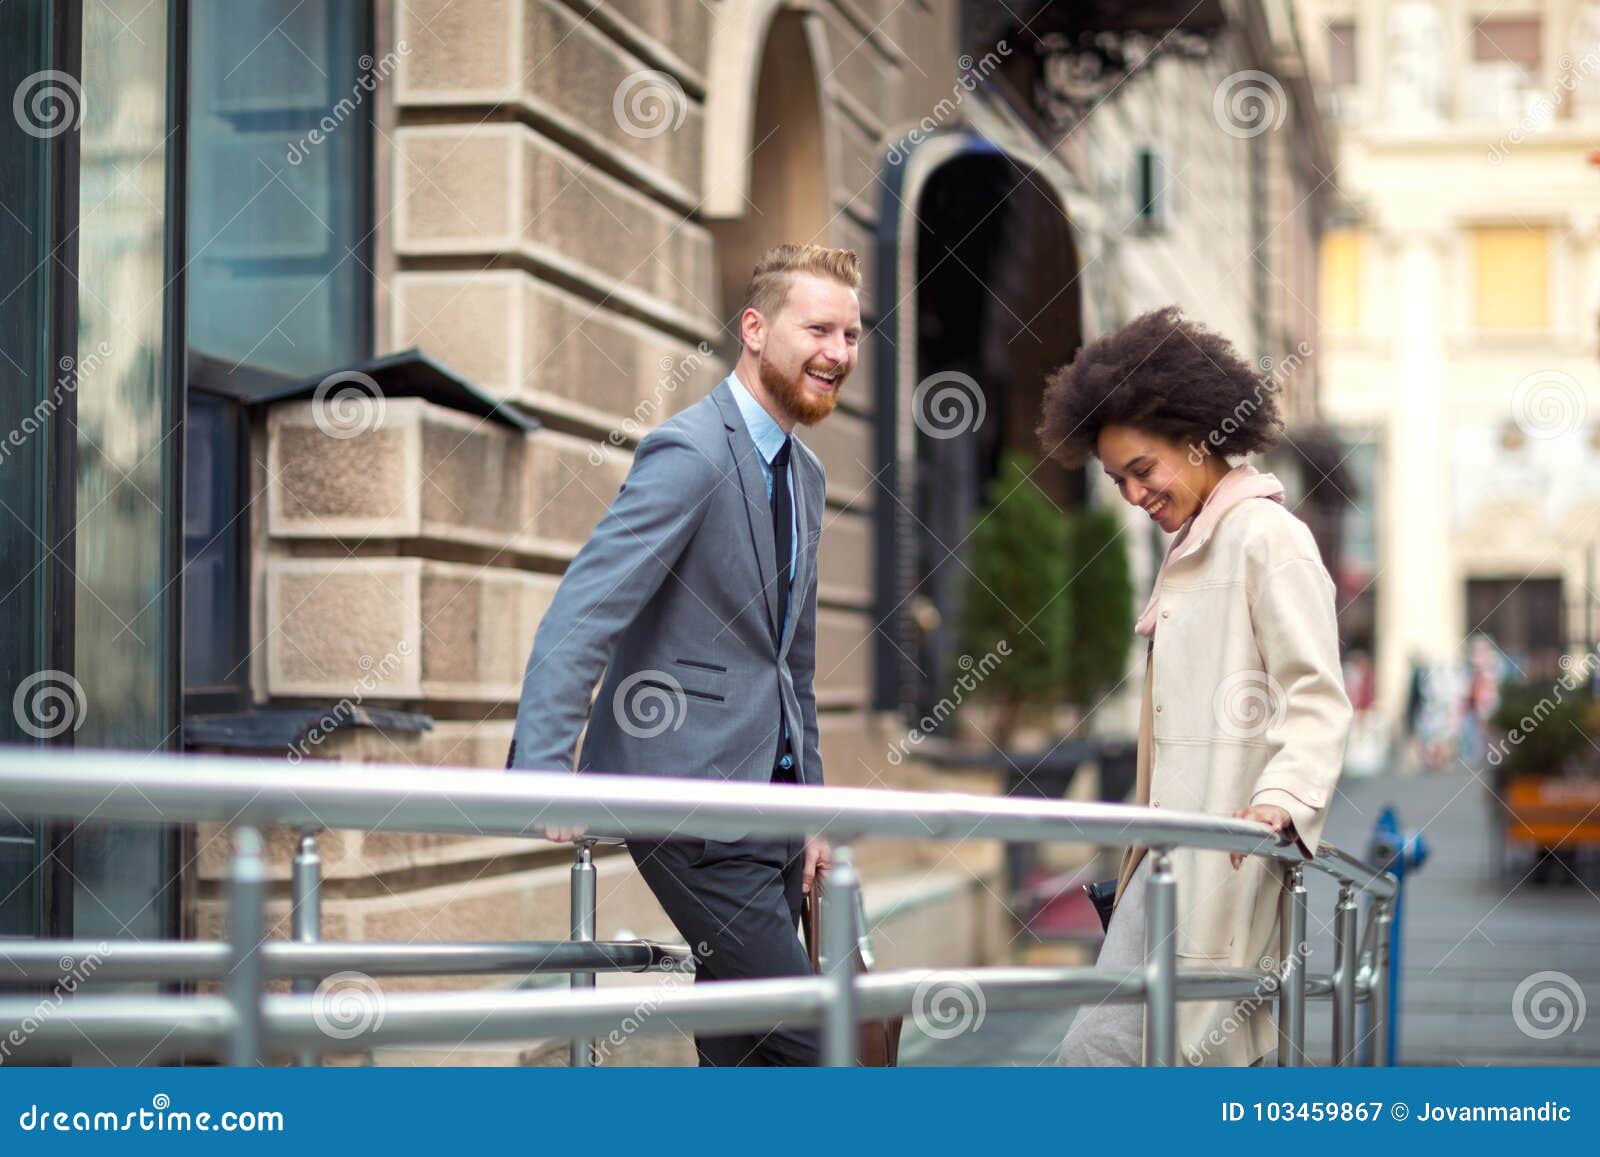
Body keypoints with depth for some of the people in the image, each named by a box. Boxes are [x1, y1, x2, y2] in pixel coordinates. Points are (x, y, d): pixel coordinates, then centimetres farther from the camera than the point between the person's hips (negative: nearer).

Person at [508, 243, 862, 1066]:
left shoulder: (803, 474, 16)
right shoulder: (690, 455, -13)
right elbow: (579, 617, -21)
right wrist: (540, 774, -31)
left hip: (764, 803, 9)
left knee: (744, 1047, 10)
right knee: (801, 1037, -12)